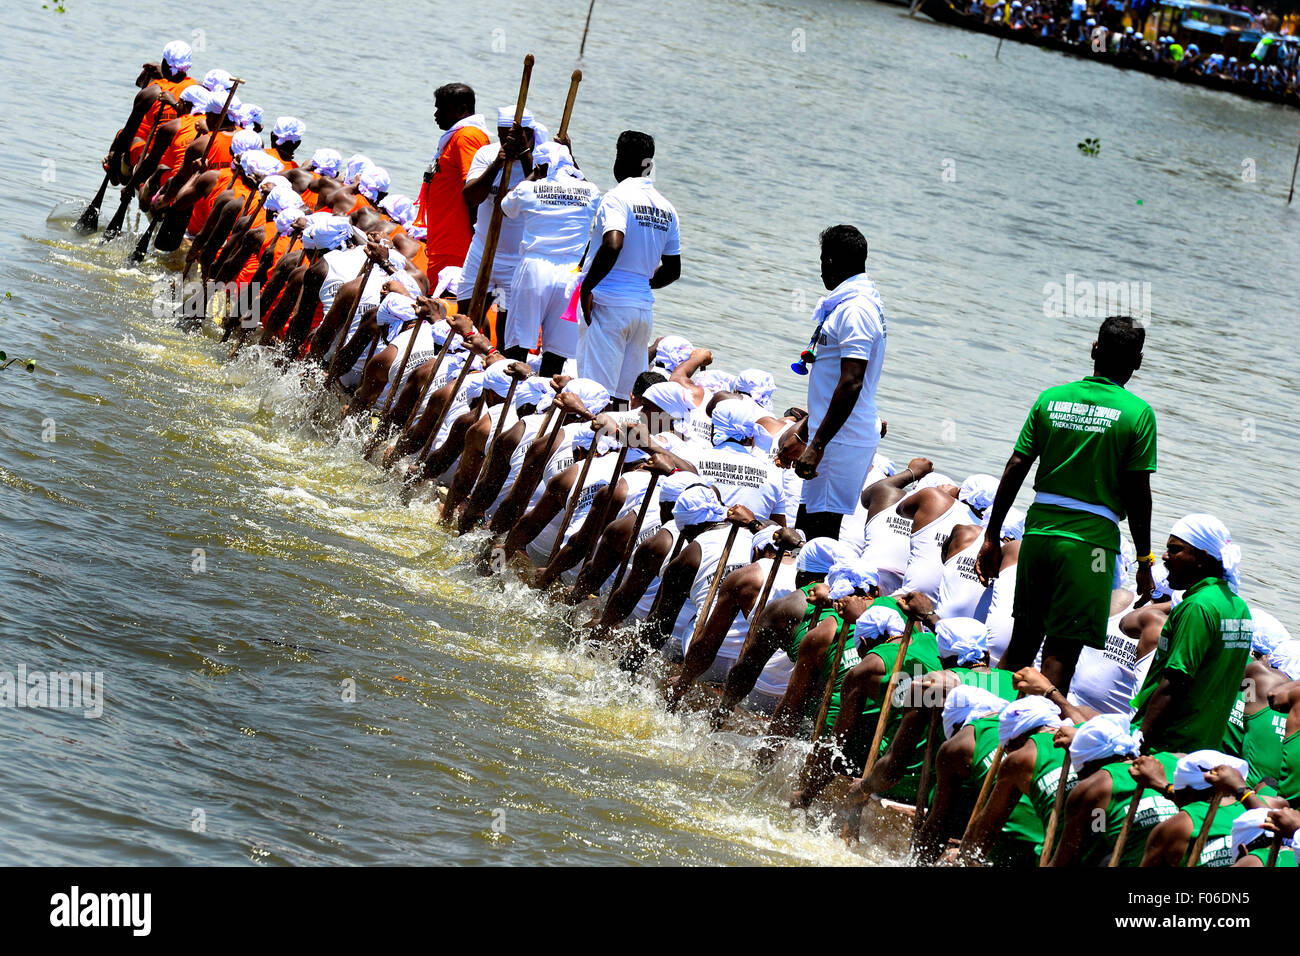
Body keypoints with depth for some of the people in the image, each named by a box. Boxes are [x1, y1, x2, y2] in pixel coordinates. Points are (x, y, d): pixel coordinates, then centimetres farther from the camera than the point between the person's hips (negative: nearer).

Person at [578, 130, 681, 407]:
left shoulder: (617, 198, -8)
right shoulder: (667, 208, 13)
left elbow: (612, 246, -25)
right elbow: (673, 270, 17)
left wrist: (587, 287, -16)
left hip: (608, 303, -7)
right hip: (644, 305, 7)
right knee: (623, 394, 9)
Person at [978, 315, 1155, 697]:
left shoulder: (1051, 399, 6)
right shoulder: (1137, 413, -5)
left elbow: (1015, 468, 4)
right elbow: (1138, 493, -7)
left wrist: (992, 536, 9)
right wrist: (1144, 561, 0)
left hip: (1039, 530, 4)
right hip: (1090, 538, -4)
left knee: (1022, 642, 16)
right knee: (1061, 652, -3)